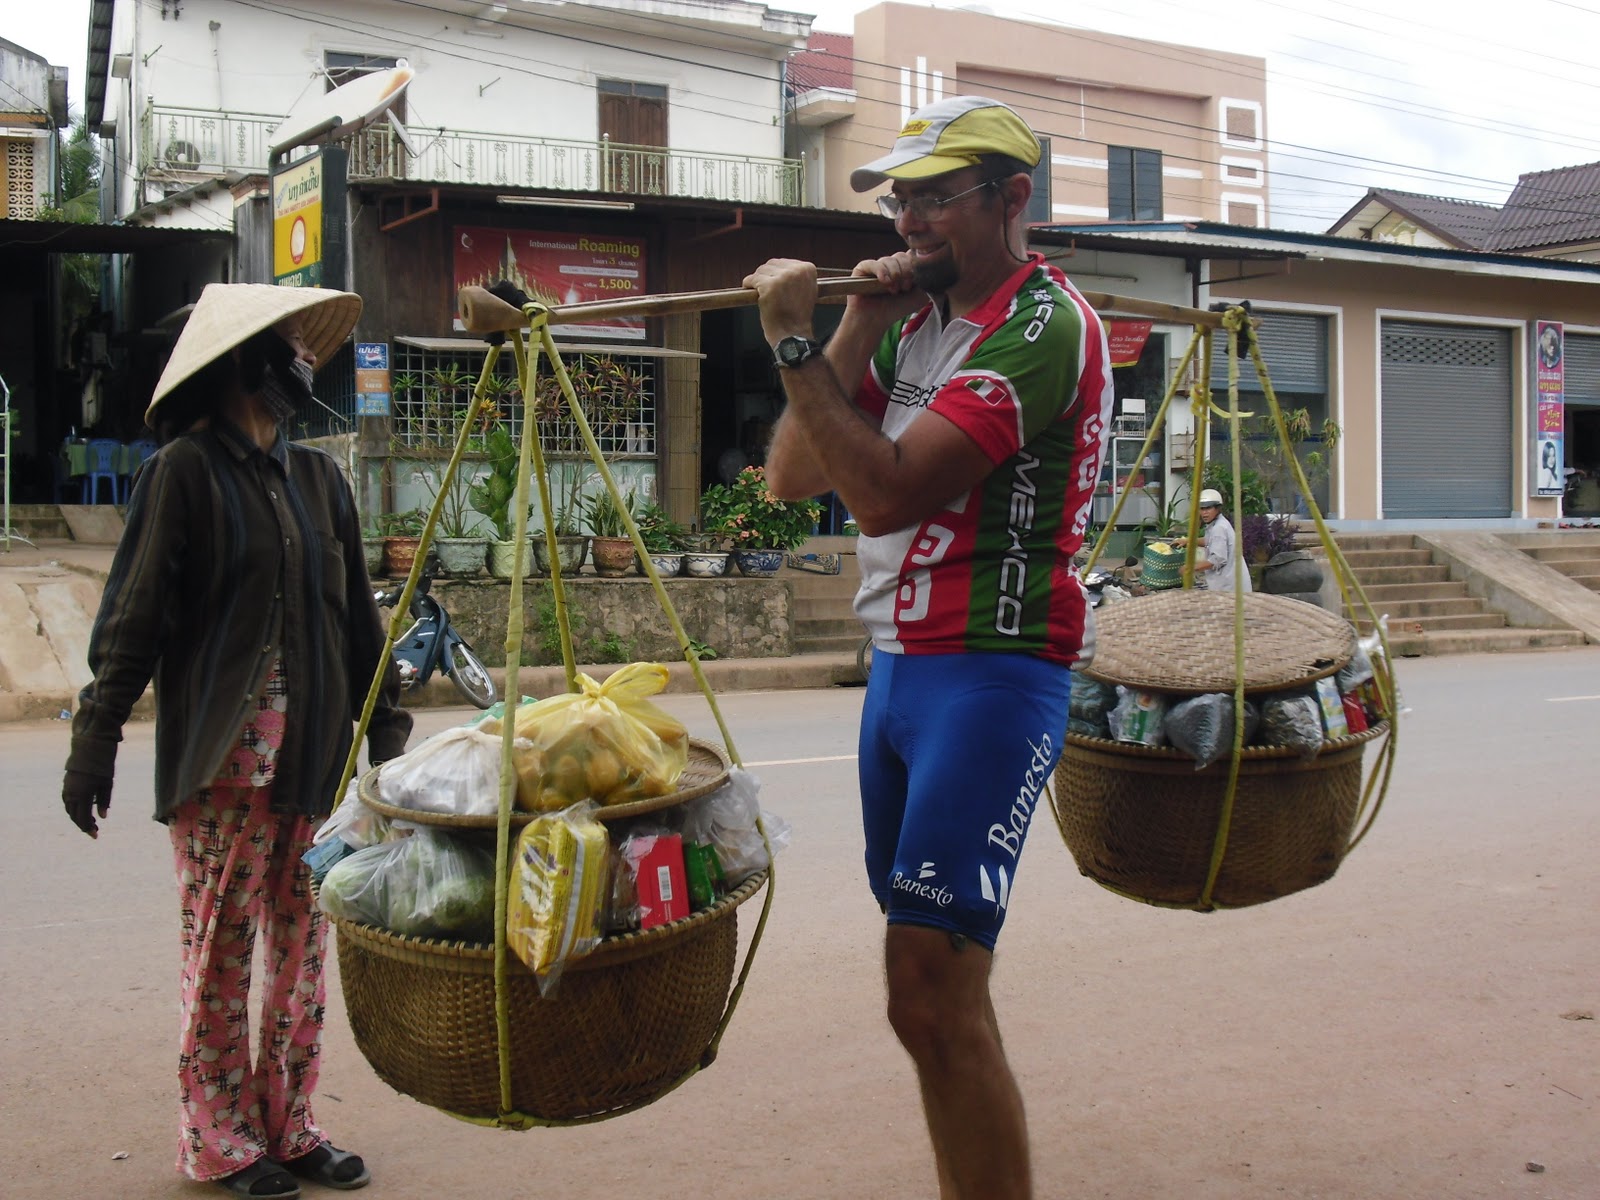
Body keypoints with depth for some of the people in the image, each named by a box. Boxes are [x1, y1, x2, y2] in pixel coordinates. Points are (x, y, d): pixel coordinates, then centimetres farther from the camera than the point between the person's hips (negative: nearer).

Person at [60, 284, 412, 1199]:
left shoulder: (318, 476, 13)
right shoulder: (187, 470, -4)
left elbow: (357, 613, 16)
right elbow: (135, 613, -7)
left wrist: (387, 721, 13)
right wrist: (98, 731, -11)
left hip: (315, 749, 6)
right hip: (221, 751, -5)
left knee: (304, 941, 8)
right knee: (222, 942, 1)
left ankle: (290, 1124, 19)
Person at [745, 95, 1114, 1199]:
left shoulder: (1045, 324, -11)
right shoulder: (917, 314, 15)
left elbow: (886, 490, -21)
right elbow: (793, 477, 8)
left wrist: (795, 343, -15)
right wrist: (858, 331, 0)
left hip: (989, 675, -9)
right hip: (898, 663, 9)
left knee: (933, 993, -14)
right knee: (933, 984, 13)